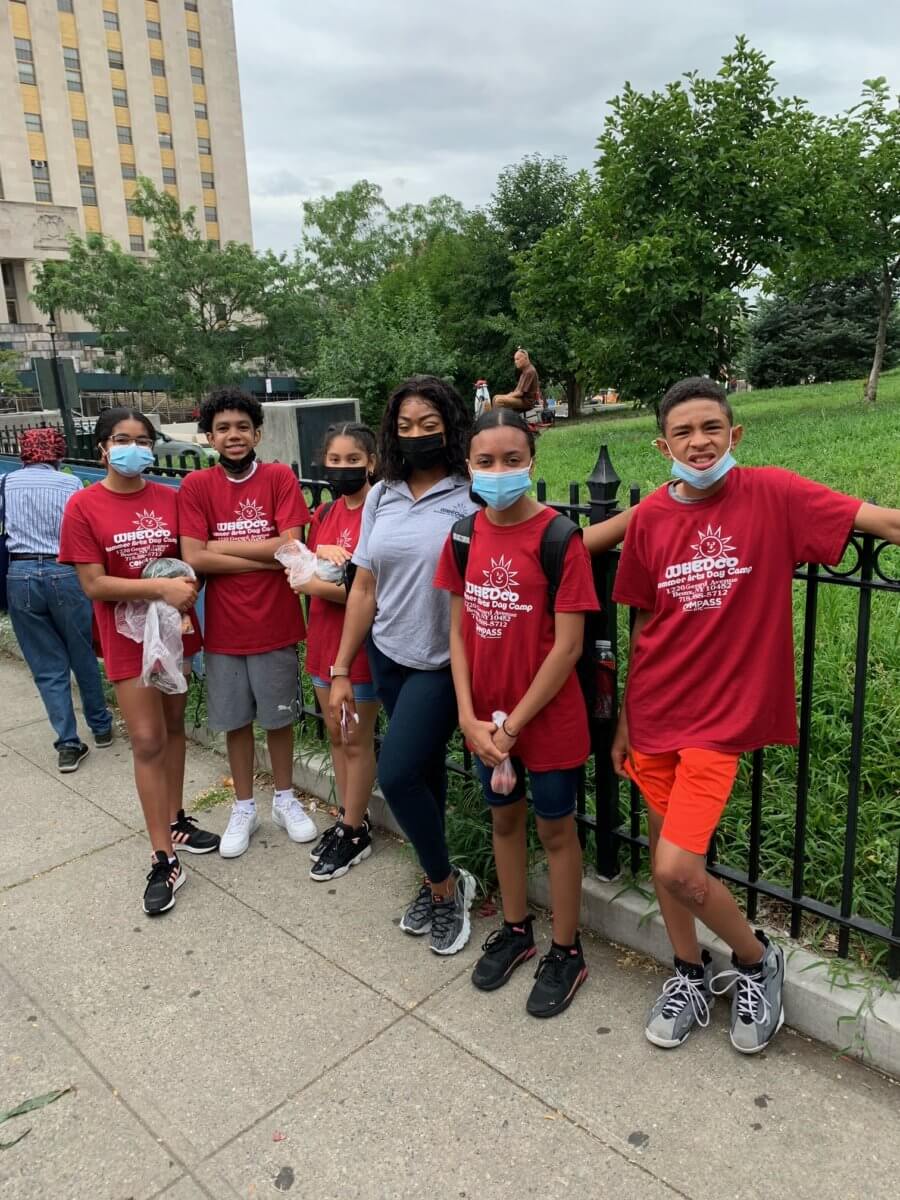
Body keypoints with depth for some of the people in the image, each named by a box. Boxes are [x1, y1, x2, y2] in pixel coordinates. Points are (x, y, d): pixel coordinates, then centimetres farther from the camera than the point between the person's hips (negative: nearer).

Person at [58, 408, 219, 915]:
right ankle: (165, 860, 6)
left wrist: (189, 583, -12)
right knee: (148, 741, -3)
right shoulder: (84, 506, -10)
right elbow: (94, 584, -13)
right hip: (129, 636, -4)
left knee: (174, 727, 15)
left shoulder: (170, 498, 1)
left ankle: (176, 821, 33)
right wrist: (162, 588, -22)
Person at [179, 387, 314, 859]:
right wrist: (265, 558, -17)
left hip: (276, 625, -1)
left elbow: (290, 546, -17)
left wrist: (222, 545, -13)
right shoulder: (196, 486, -5)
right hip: (224, 628, 1)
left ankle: (285, 800, 34)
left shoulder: (280, 477, -6)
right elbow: (194, 559, -14)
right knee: (235, 721, 14)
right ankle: (243, 809, 32)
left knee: (279, 716, 14)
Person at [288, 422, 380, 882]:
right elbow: (302, 575, 6)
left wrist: (320, 584, -15)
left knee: (356, 740, 6)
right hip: (323, 634, 7)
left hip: (360, 638, -7)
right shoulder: (323, 514, 8)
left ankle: (354, 833, 22)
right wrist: (321, 554, -12)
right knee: (335, 733, 17)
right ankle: (349, 818, 33)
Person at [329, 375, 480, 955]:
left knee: (397, 773, -10)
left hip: (443, 663, -5)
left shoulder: (472, 498, -11)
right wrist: (341, 671, 7)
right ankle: (439, 880, 34)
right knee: (426, 768, 15)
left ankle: (445, 884, 17)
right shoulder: (381, 497, 5)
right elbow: (364, 589, 7)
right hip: (388, 655, 5)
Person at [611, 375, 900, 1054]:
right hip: (654, 711, 4)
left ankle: (756, 960, 22)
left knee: (678, 868, -10)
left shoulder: (772, 495, -9)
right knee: (664, 847, 14)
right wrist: (624, 718, 12)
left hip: (721, 714, -4)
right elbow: (644, 627, 8)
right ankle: (690, 975, 40)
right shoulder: (650, 519, 0)